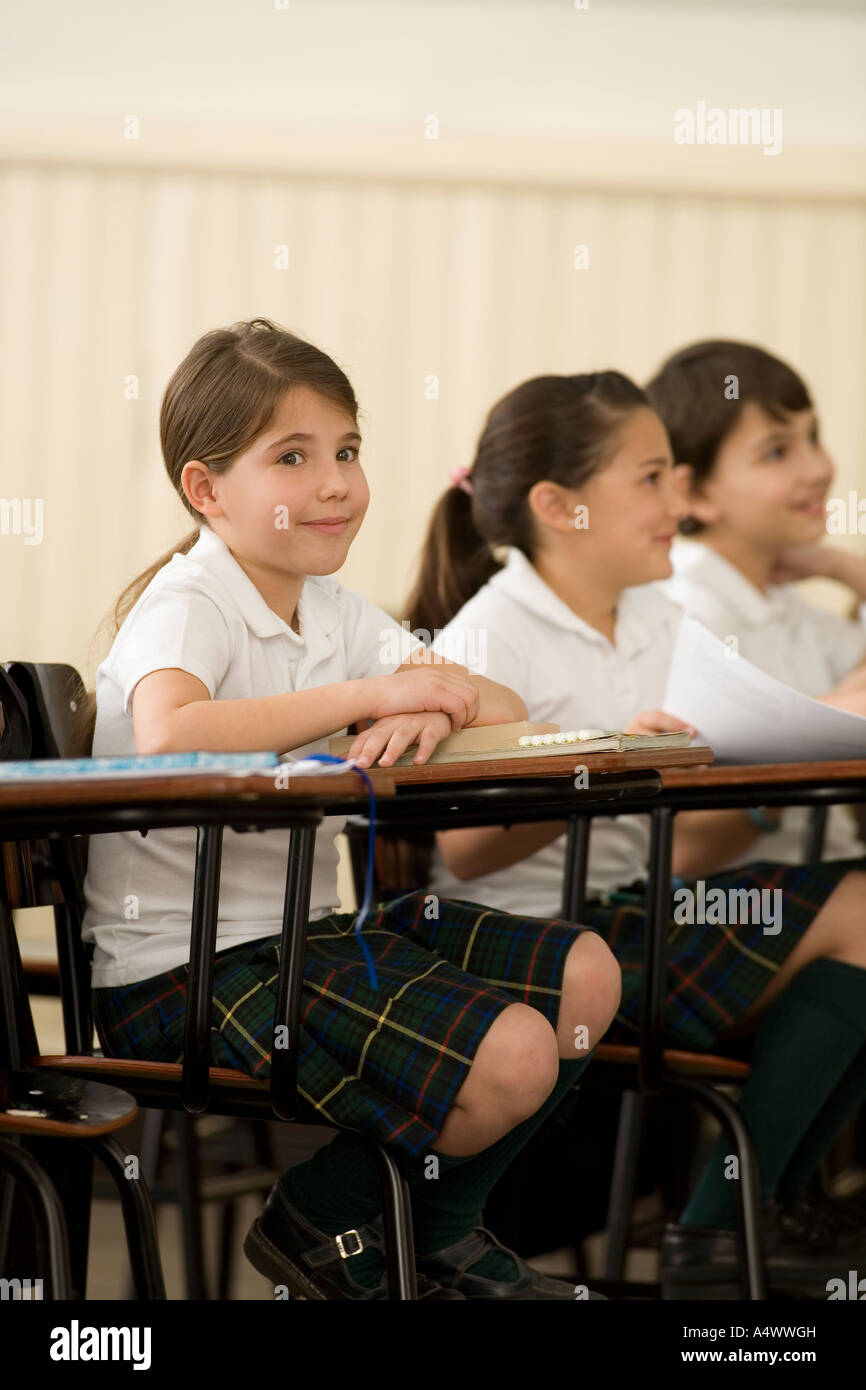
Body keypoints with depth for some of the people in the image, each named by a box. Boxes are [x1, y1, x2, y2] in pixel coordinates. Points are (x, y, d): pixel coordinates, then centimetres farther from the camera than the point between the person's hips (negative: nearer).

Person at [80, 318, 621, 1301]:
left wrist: (438, 708, -17)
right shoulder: (183, 607, -13)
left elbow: (505, 708, 9)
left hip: (308, 928, 9)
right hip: (187, 966, -9)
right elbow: (167, 734, -35)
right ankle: (331, 1230, 6)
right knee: (510, 1060, -21)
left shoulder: (333, 611, 12)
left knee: (584, 978, 3)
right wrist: (370, 694, -26)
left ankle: (430, 1229, 17)